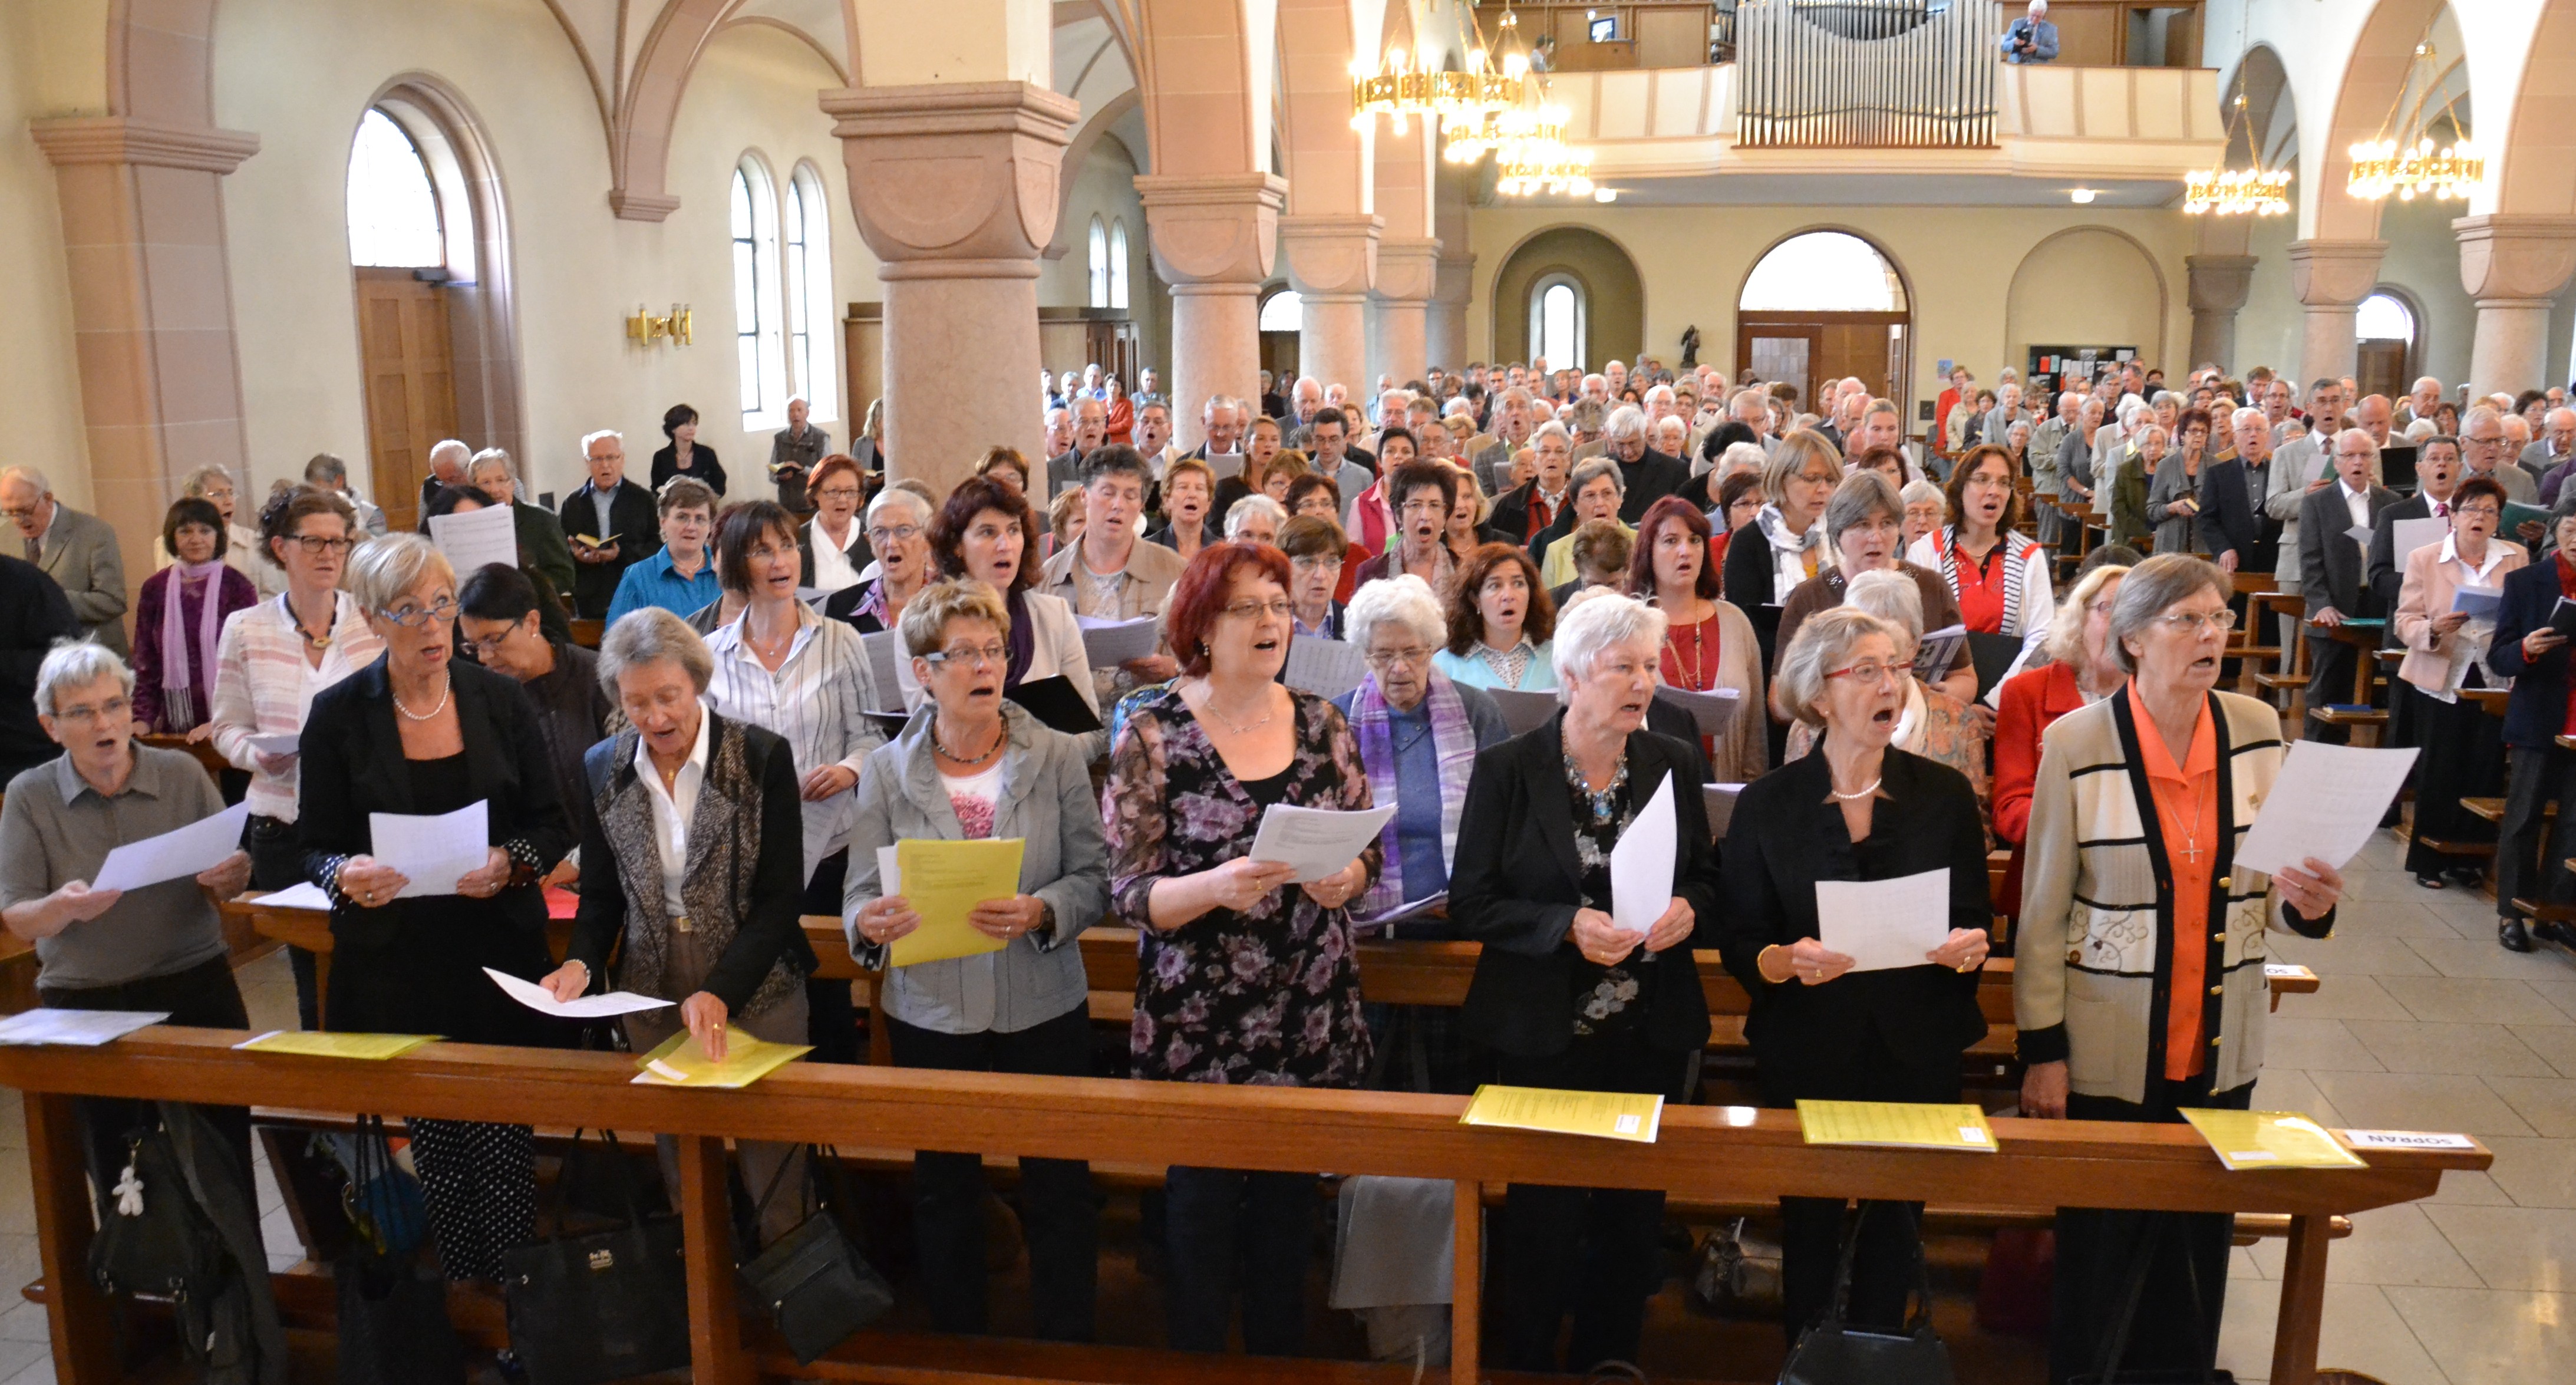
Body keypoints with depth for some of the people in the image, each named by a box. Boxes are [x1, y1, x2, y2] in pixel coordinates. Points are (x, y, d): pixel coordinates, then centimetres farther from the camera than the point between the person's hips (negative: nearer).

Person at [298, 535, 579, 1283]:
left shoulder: (500, 701, 2)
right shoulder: (337, 715, 0)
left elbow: (554, 823, 6)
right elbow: (315, 847, 5)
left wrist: (511, 862, -14)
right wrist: (347, 875, -17)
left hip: (499, 954, 0)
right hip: (393, 963, 0)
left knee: (505, 1144, -2)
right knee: (433, 1143, 6)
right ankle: (461, 1286, 22)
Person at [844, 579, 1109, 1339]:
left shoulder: (1058, 755, -2)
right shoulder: (887, 771, 0)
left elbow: (1093, 877, -4)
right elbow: (861, 893, -2)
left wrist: (1041, 912, -23)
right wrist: (870, 923, -24)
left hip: (1044, 1010, -1)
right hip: (931, 1016, 1)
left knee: (1059, 1192, 7)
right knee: (944, 1195, 15)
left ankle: (1067, 1350, 26)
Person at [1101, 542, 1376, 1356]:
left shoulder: (1322, 726, 4)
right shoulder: (1152, 733, -7)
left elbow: (1366, 854, 9)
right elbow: (1129, 893, -9)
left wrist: (1346, 878, -13)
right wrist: (1215, 887, -27)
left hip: (1311, 1024, 3)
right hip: (1198, 1028, -3)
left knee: (1289, 1207, 15)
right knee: (1200, 1205, 7)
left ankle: (1280, 1357, 35)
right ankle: (1195, 1361, 30)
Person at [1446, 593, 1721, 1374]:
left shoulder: (1675, 764, 2)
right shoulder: (1508, 769, -8)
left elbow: (1707, 879, 11)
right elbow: (1471, 904, -8)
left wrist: (1686, 910, -12)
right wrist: (1567, 926, -22)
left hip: (1651, 1036, 3)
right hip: (1545, 1036, -3)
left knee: (1634, 1216, 13)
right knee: (1545, 1218, 6)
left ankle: (1609, 1364, 32)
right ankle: (1526, 1366, 26)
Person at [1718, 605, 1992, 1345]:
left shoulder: (1946, 794, 2)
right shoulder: (1767, 804, -2)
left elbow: (1977, 923, 7)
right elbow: (1737, 942, -2)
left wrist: (1969, 948, -15)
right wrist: (1786, 962, -23)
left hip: (1917, 1053, 1)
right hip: (1808, 1055, -1)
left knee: (1894, 1238, 9)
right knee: (1809, 1234, 7)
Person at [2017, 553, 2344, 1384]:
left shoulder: (2259, 730, 0)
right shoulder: (2076, 741, -11)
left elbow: (2265, 894, 11)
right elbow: (2043, 913, -7)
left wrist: (2306, 905, -12)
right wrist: (2043, 1053, -7)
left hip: (2220, 1050, 3)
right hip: (2107, 1052, -3)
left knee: (2200, 1245, 12)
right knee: (2098, 1247, 8)